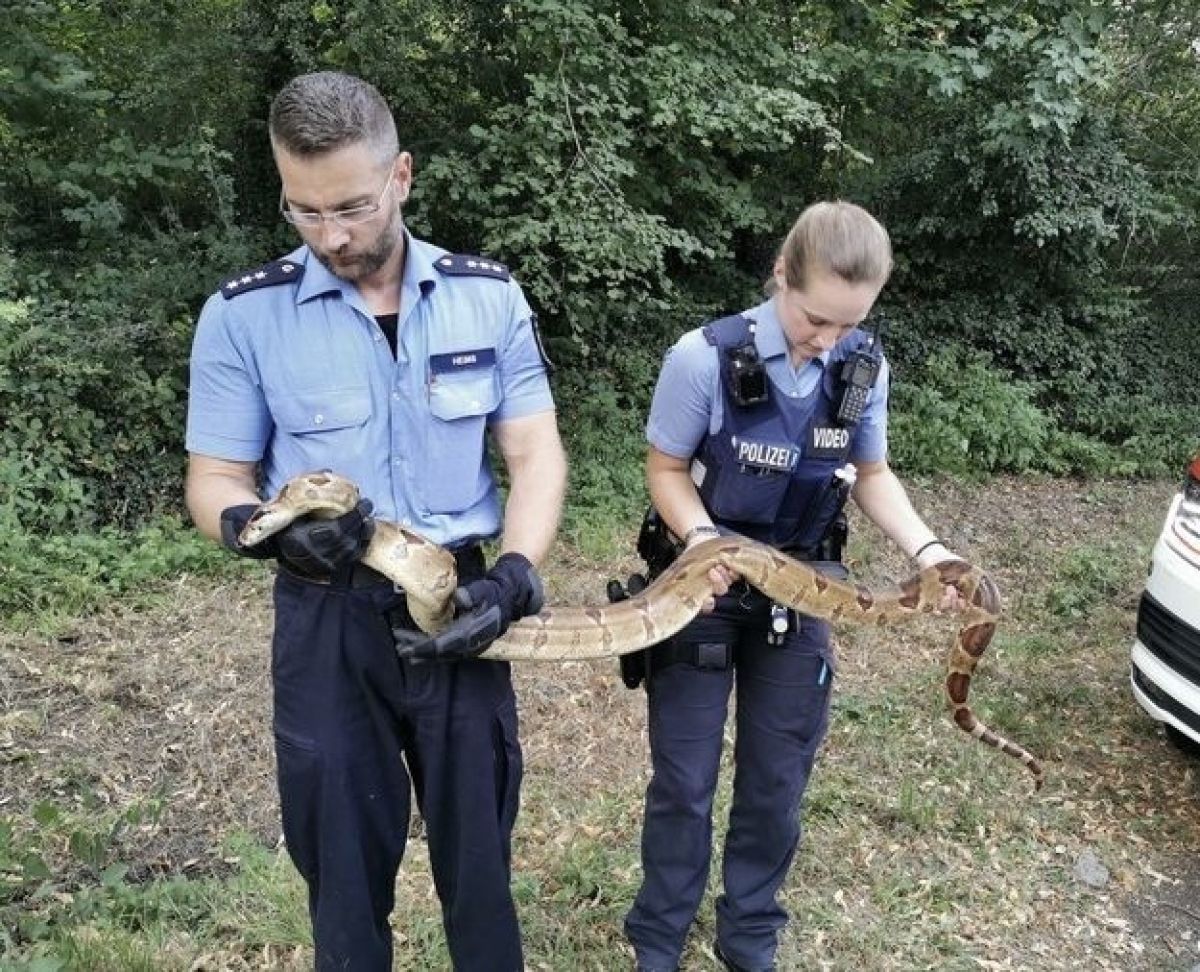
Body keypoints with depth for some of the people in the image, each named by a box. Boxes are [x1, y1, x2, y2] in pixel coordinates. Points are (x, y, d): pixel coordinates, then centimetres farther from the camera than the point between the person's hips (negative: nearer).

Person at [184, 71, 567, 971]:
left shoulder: (488, 296, -3)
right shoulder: (243, 314, -7)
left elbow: (535, 453, -2)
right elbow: (214, 481, -2)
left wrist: (515, 576, -18)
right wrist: (262, 529, -25)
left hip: (459, 607, 1)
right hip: (329, 620, -1)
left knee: (478, 851, 16)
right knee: (345, 863, 15)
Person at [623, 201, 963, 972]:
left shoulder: (865, 366, -9)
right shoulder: (707, 358, -21)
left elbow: (871, 475, 5)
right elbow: (666, 469, -8)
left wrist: (926, 548, -11)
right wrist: (701, 536, -27)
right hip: (705, 586, -3)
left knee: (778, 783, 13)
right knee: (684, 780, 8)